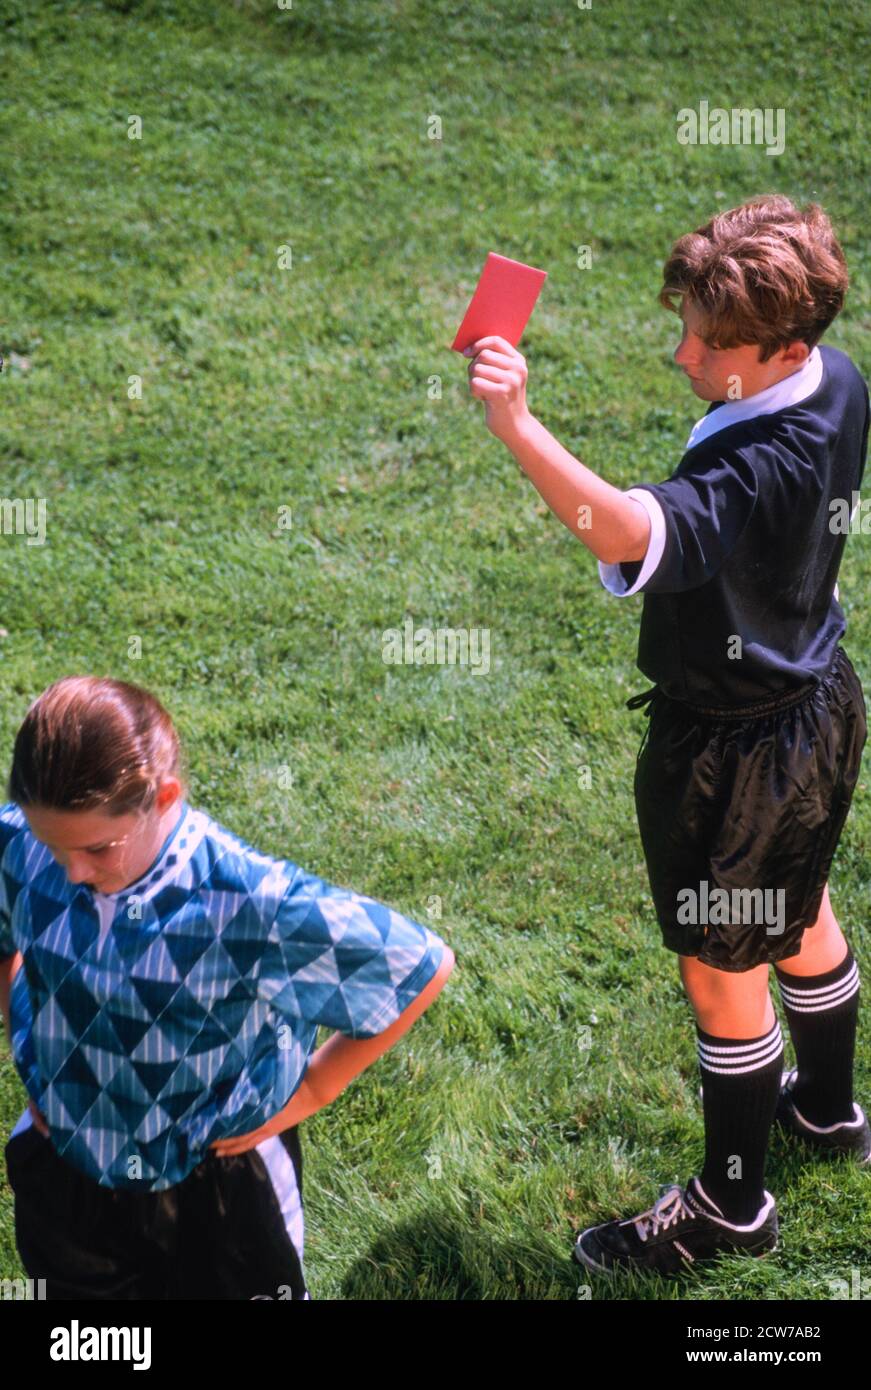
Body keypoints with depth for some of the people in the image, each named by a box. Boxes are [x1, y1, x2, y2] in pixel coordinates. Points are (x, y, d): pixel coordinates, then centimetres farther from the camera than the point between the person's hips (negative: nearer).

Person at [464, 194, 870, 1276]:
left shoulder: (755, 472, -36)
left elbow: (624, 532, -55)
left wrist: (517, 427, -66)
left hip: (731, 749, -9)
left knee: (721, 972, 10)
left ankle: (732, 1205, 30)